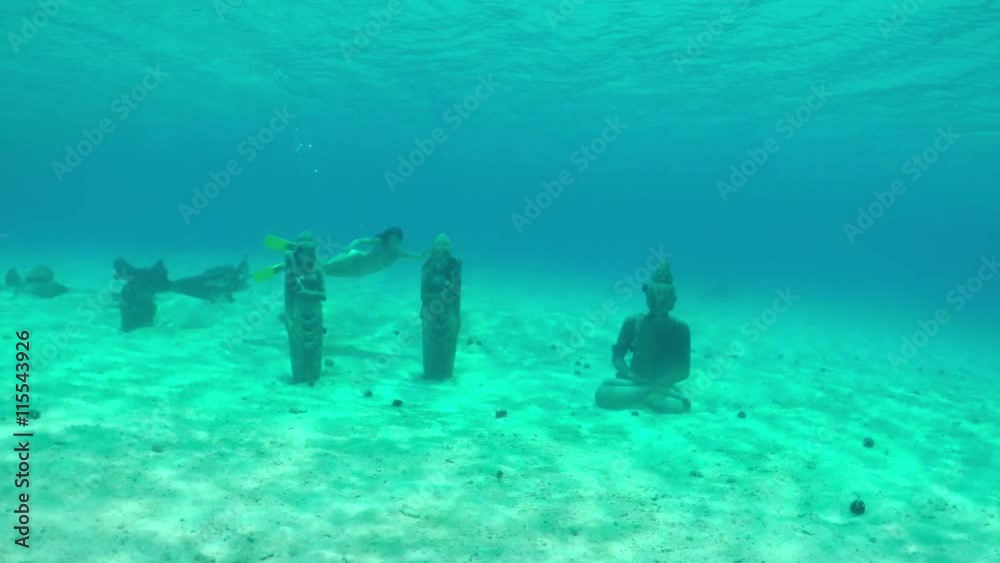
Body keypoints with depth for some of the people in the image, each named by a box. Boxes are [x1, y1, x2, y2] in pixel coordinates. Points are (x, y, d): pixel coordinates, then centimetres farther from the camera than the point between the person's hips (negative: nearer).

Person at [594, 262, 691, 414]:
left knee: (682, 405, -36)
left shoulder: (680, 329, -4)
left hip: (663, 386, -1)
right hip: (633, 382, 1)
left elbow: (684, 370, -6)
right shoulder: (633, 322, -2)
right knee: (602, 393, -32)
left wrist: (659, 383, -23)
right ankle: (655, 392, -26)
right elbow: (617, 358, -4)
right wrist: (632, 377, -23)